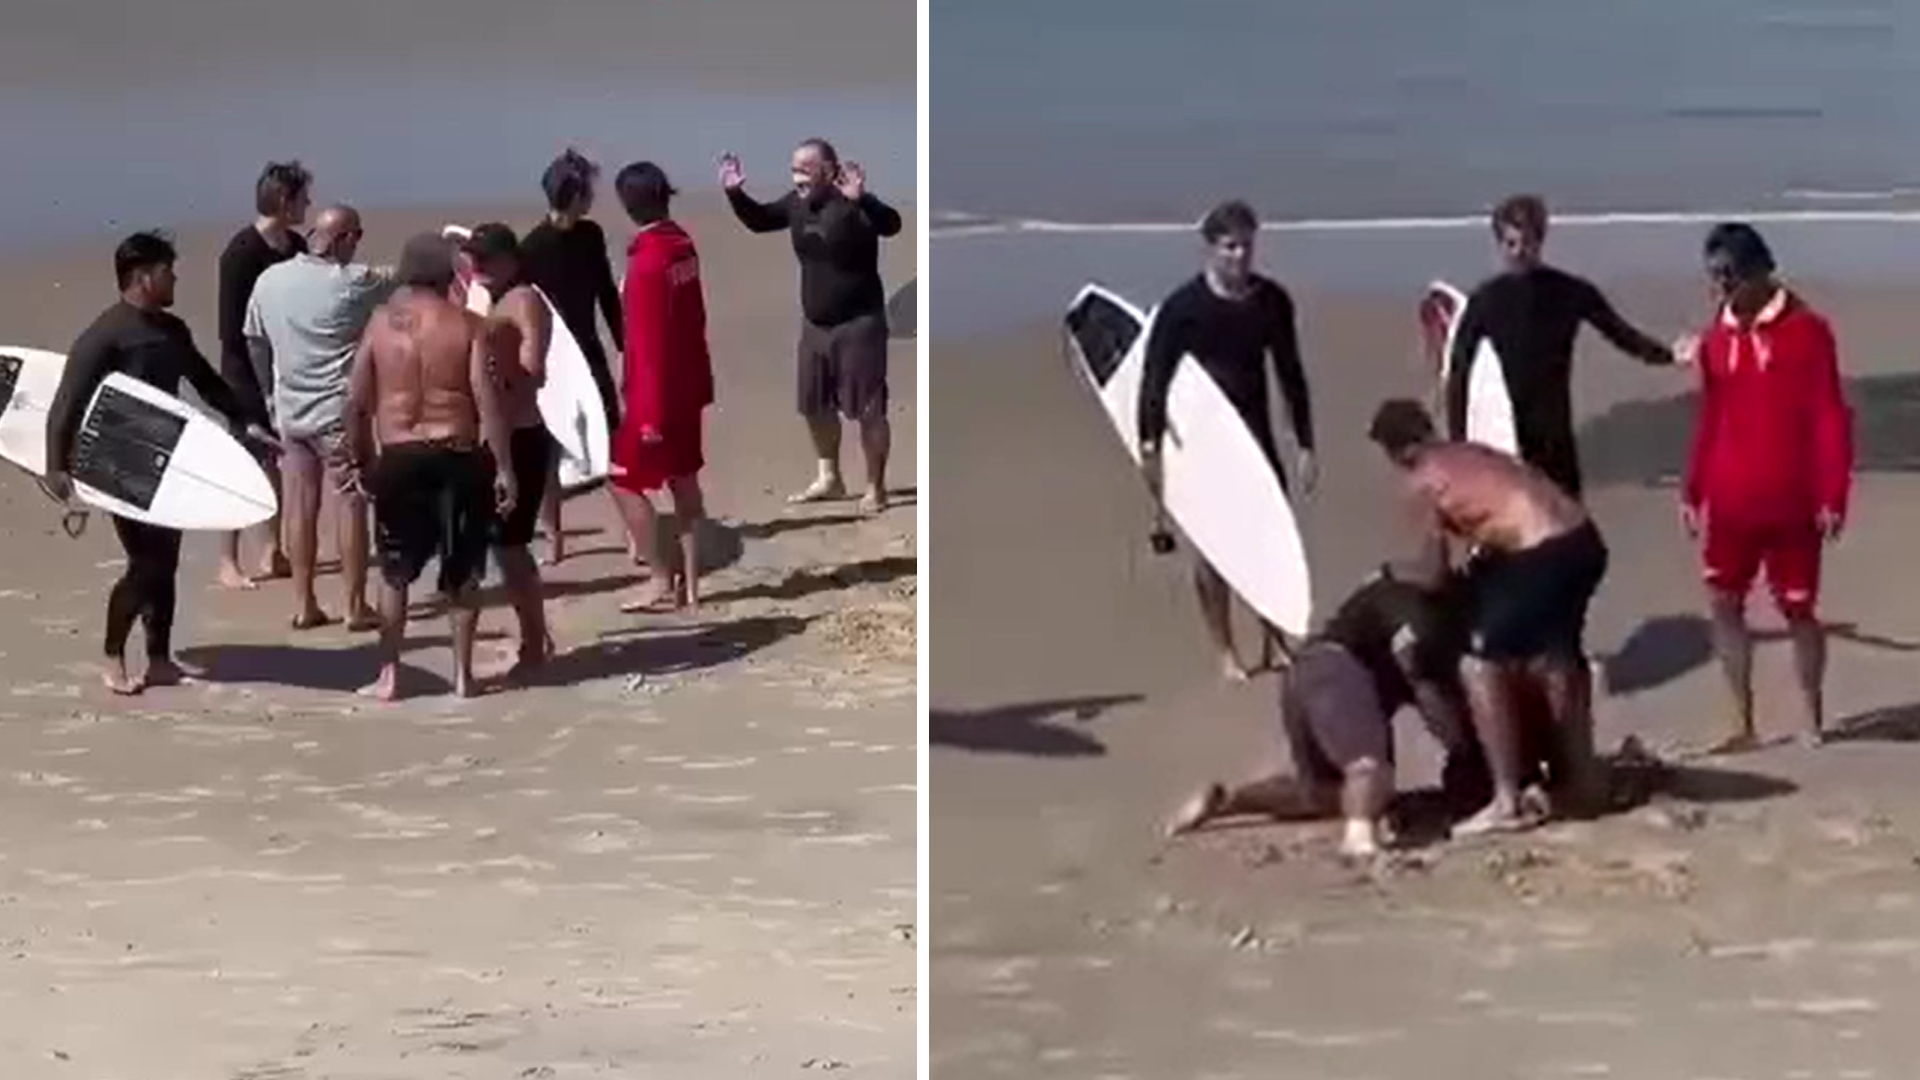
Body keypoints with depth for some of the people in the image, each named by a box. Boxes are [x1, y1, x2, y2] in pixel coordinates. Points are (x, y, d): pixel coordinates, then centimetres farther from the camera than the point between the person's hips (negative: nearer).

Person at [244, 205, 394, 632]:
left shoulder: (269, 280, 3)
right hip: (339, 411, -5)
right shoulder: (354, 282, -14)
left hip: (290, 411, 6)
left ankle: (303, 604, 15)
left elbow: (254, 341, 12)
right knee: (351, 505, 2)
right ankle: (356, 606, 4)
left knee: (300, 507, 10)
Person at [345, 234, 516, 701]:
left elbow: (356, 401, 3)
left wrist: (362, 460, 14)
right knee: (462, 571, 11)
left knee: (394, 571, 14)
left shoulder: (381, 321, 3)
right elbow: (486, 401, -11)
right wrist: (504, 467, -7)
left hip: (398, 459, 2)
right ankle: (462, 674, 12)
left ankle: (389, 675, 14)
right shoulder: (467, 324, -4)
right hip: (457, 457, -1)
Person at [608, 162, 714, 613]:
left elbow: (648, 341, -21)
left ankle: (662, 582, 2)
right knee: (684, 480, 13)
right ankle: (690, 583, 16)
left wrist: (649, 412, -19)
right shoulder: (684, 244, 3)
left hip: (657, 391, -8)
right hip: (688, 384, 8)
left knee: (626, 482, 1)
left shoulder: (646, 259, -21)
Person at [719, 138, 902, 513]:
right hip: (815, 324, 8)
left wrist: (861, 201, -55)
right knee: (815, 405, 17)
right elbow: (759, 220, 17)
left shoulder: (854, 205, -21)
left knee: (868, 408, -3)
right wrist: (734, 193, 0)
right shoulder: (797, 203, 2)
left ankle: (875, 488, 8)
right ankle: (829, 478, 33)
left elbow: (891, 225, -38)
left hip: (858, 324, -8)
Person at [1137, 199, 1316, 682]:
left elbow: (1291, 374, 8)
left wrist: (1305, 444, 8)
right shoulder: (1184, 307, -12)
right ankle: (1225, 653, 12)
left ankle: (1276, 644, 12)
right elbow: (1154, 378, -10)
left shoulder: (1272, 301, 0)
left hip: (1255, 434, 3)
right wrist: (1150, 447, -17)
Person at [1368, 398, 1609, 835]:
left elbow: (1434, 574, 0)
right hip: (1584, 539, 9)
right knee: (1555, 657, 28)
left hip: (1546, 553, -9)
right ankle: (1581, 778, 43)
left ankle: (1508, 802, -1)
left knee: (1481, 664, 0)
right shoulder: (1472, 454, 22)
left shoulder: (1422, 484, -1)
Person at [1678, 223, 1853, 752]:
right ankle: (1743, 724, 12)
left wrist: (1832, 497, -13)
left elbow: (1831, 419, -9)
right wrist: (1693, 491, 12)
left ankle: (1813, 722, 17)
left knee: (1798, 609, 4)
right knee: (1724, 605, 3)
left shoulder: (1806, 330, -8)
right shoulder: (1717, 337, 7)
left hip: (1791, 502, -5)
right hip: (1730, 503, 5)